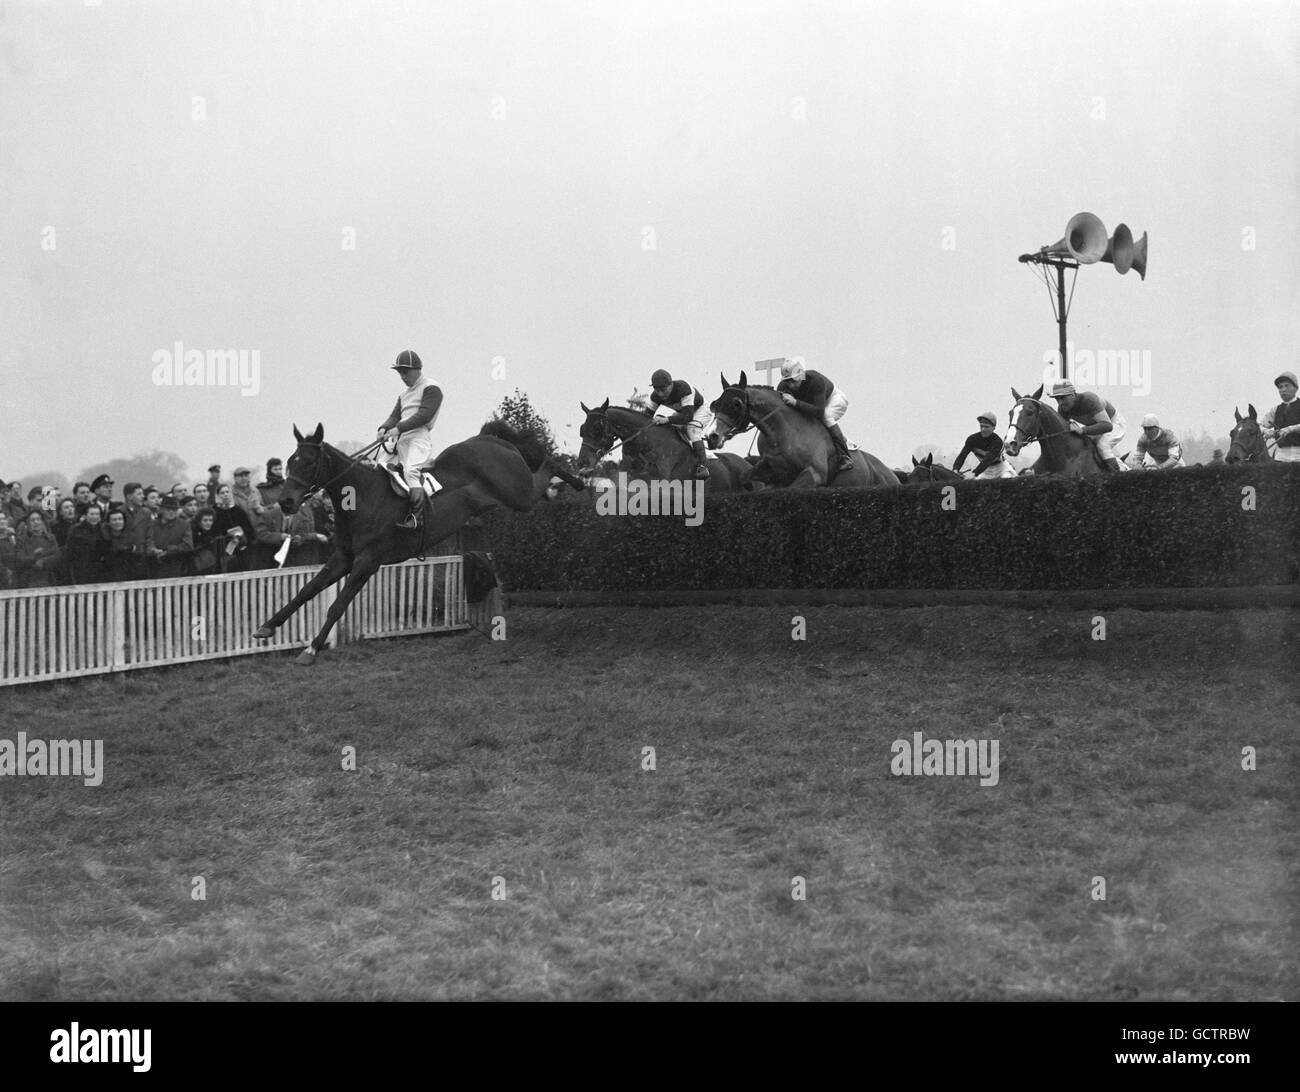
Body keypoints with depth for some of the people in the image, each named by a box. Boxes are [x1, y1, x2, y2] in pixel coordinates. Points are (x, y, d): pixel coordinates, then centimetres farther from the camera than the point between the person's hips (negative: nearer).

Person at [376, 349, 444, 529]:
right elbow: (395, 416, 18)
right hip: (401, 440, 9)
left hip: (420, 437, -9)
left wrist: (398, 428, -19)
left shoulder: (431, 389, -2)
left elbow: (424, 415, -14)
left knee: (410, 470, -28)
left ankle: (416, 515, -33)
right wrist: (384, 428, -5)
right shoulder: (404, 394, 27)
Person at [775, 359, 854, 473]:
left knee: (826, 416, -36)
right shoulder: (783, 387, -25)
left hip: (834, 398, -6)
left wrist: (796, 402, -59)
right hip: (811, 401, 7)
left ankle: (845, 456, -28)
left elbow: (819, 411, -51)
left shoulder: (816, 380, -42)